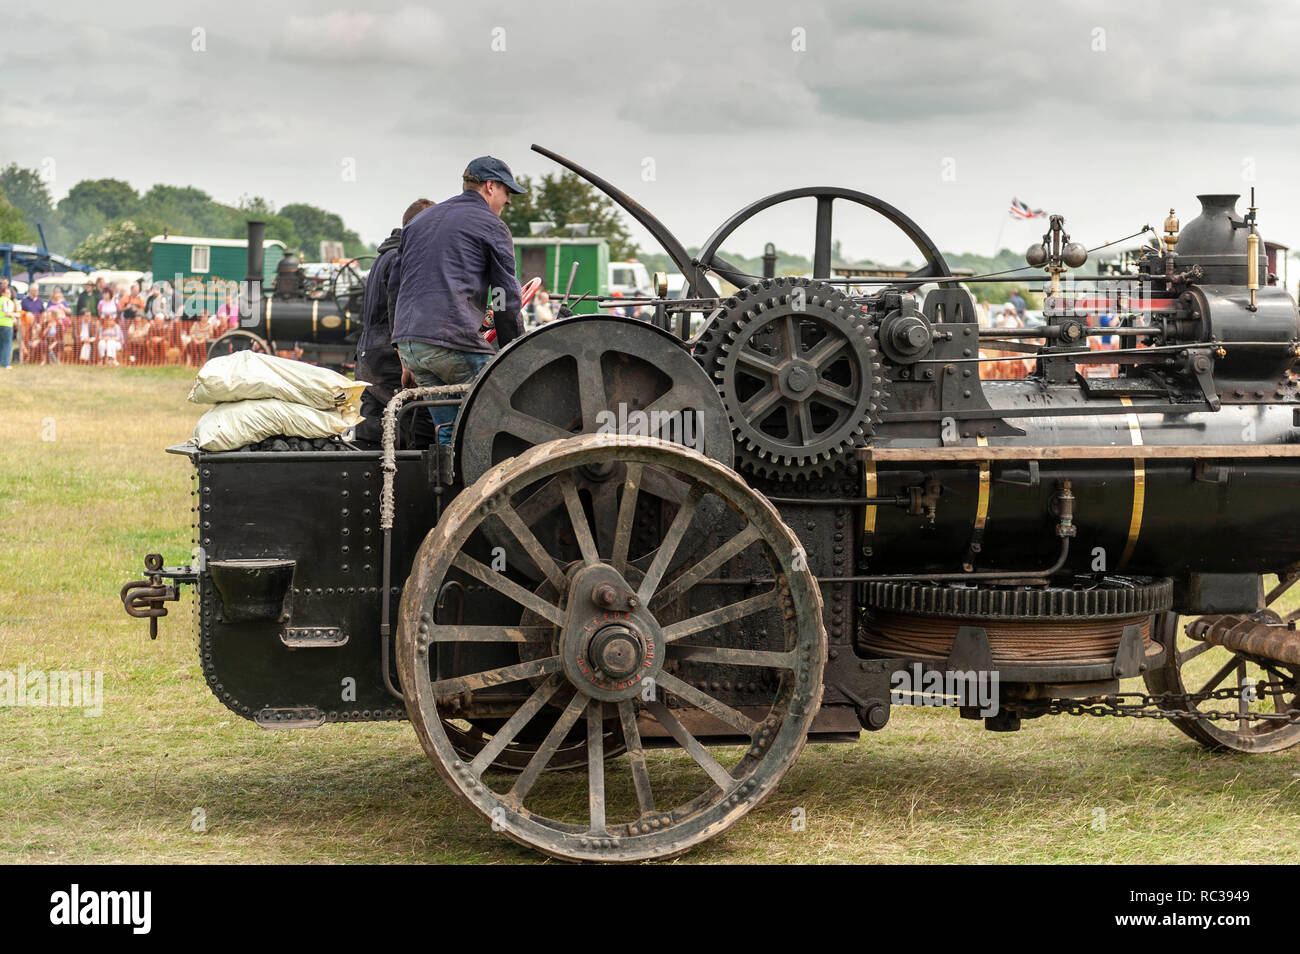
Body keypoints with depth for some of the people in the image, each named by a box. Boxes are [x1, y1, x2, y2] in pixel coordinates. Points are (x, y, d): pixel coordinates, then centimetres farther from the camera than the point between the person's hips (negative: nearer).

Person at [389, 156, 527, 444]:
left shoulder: (420, 220, 25)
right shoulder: (492, 226, 4)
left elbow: (394, 285, 25)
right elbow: (508, 299, -1)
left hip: (409, 342, 7)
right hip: (453, 340, -7)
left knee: (449, 433, 11)